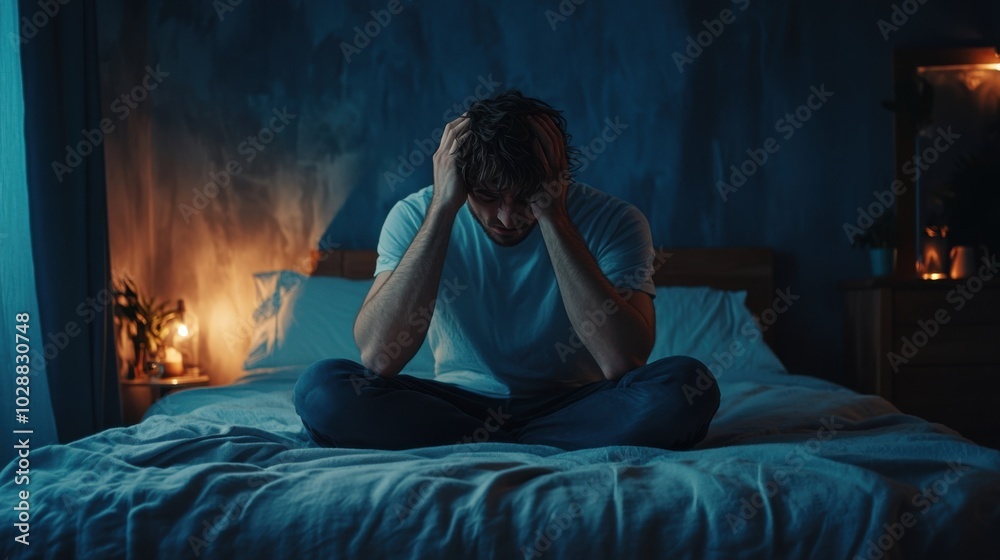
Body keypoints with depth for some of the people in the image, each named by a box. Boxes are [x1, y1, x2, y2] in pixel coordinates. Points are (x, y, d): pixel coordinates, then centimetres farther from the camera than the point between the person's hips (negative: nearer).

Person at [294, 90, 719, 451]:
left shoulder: (613, 222, -15)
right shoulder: (416, 215, -12)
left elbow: (622, 363, -29)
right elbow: (377, 358, -26)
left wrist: (551, 217, -29)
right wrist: (443, 208, -28)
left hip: (570, 408, -1)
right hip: (459, 403, 2)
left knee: (685, 385, -29)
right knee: (321, 388, -25)